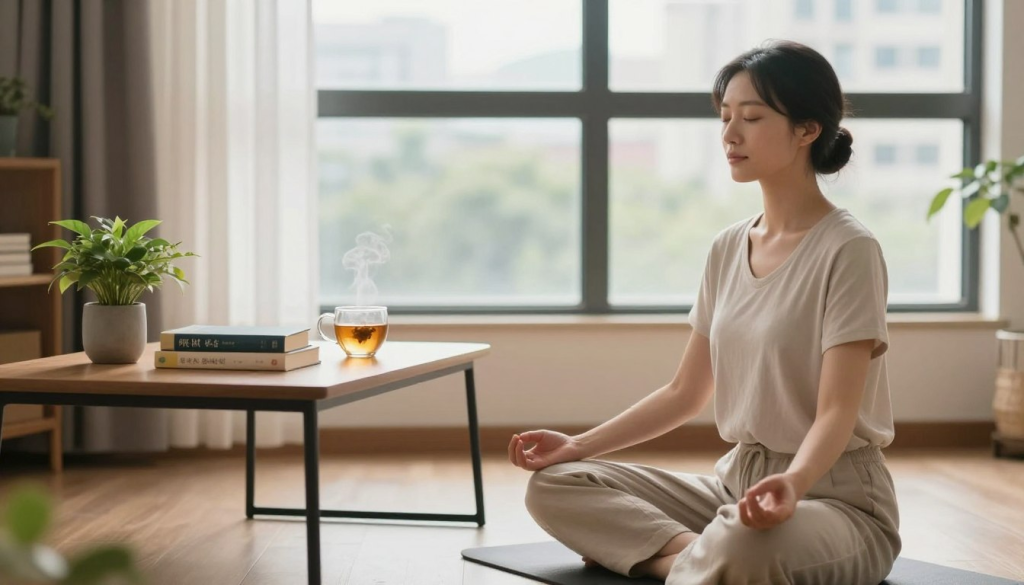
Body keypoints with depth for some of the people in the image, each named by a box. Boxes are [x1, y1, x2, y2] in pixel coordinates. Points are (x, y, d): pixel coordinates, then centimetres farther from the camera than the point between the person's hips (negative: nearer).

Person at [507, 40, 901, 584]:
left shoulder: (847, 250, -13)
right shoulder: (727, 248, 9)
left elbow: (837, 412, -19)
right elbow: (685, 392, 13)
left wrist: (791, 483, -40)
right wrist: (579, 445, 2)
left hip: (833, 492, -7)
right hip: (736, 479, 7)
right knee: (555, 485, -7)